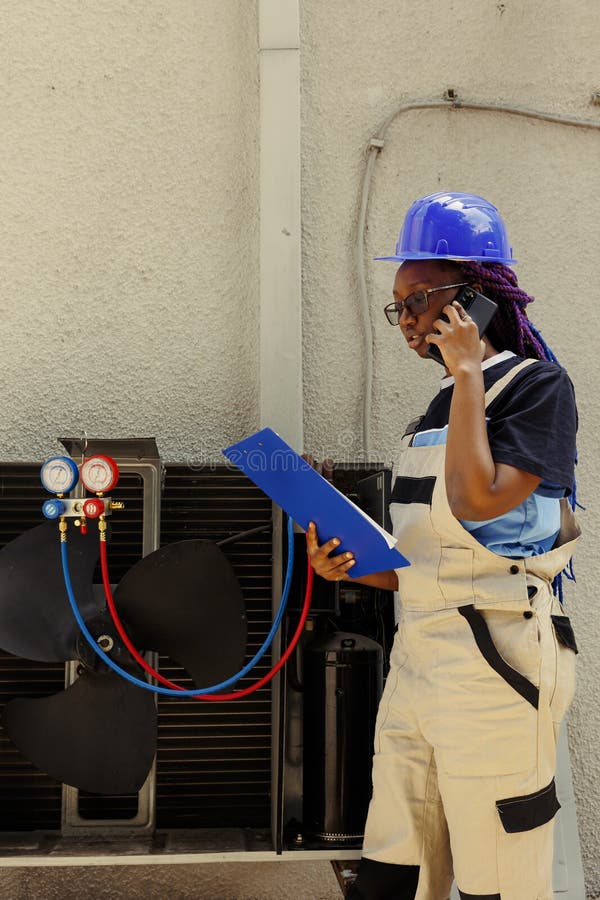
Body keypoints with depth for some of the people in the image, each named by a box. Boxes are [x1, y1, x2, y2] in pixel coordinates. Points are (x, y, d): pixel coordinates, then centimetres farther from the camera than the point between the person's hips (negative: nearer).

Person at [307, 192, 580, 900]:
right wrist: (352, 568, 2)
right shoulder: (438, 408, 18)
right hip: (415, 656, 8)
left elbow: (477, 502, -22)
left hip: (496, 663, -7)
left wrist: (467, 372, -12)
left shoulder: (537, 385, -4)